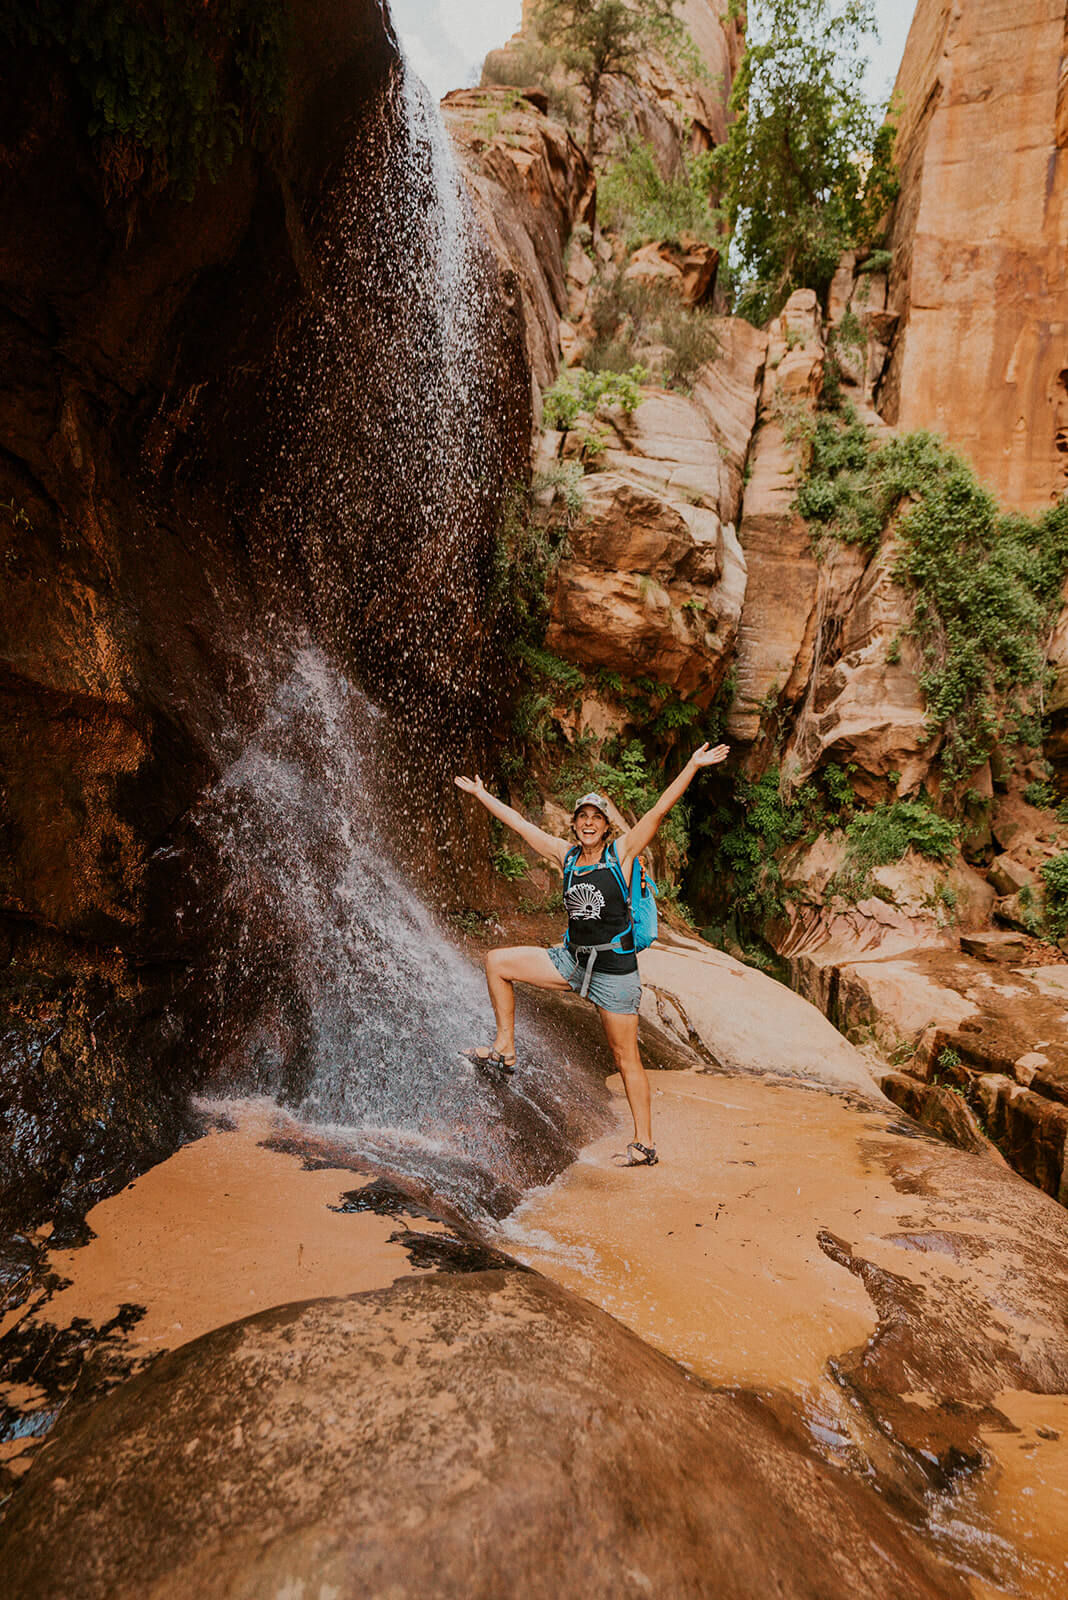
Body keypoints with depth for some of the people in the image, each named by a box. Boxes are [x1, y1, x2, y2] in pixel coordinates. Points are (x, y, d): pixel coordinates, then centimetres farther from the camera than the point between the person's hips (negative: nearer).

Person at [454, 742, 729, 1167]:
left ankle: (645, 1143, 13)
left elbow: (659, 810, -14)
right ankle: (505, 1049, 12)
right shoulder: (566, 856, 6)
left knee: (625, 1057, 0)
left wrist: (692, 766, -22)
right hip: (572, 960, 5)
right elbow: (518, 823, 13)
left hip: (614, 967, -5)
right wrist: (481, 794, 19)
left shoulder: (622, 852, -5)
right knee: (497, 962, 2)